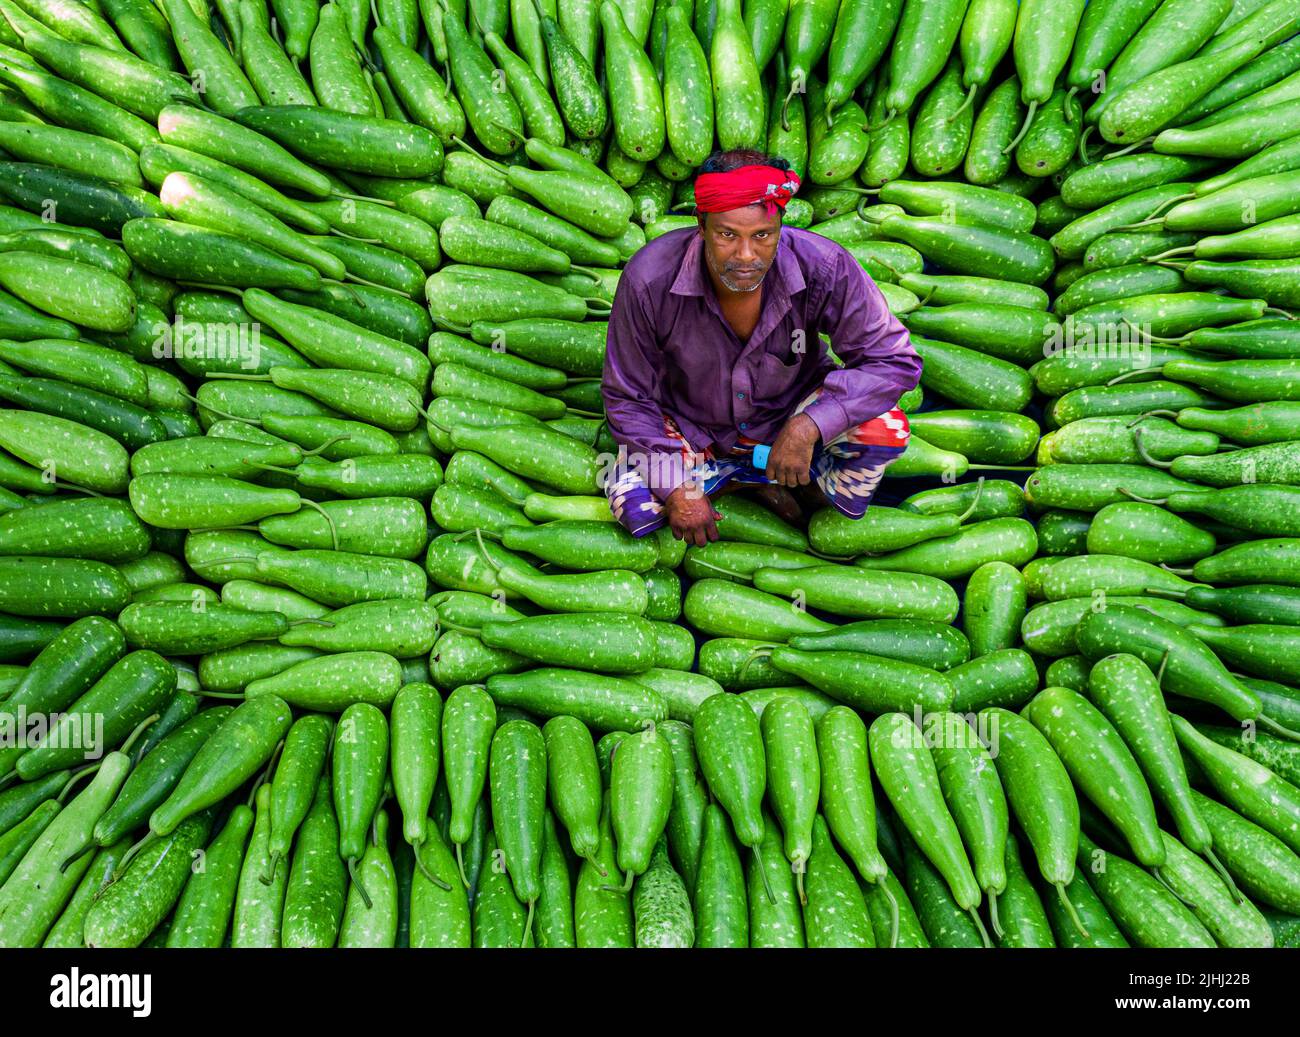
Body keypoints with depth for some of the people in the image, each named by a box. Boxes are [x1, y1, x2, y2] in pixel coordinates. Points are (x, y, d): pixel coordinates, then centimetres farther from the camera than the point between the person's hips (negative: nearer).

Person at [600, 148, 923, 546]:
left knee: (886, 429, -28)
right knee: (633, 506, -24)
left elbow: (895, 361, -23)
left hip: (790, 412, -1)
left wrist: (808, 426, -36)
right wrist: (677, 488, -21)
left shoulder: (823, 268, -29)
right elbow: (627, 396, -16)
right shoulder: (649, 279, -29)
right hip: (692, 427, 1)